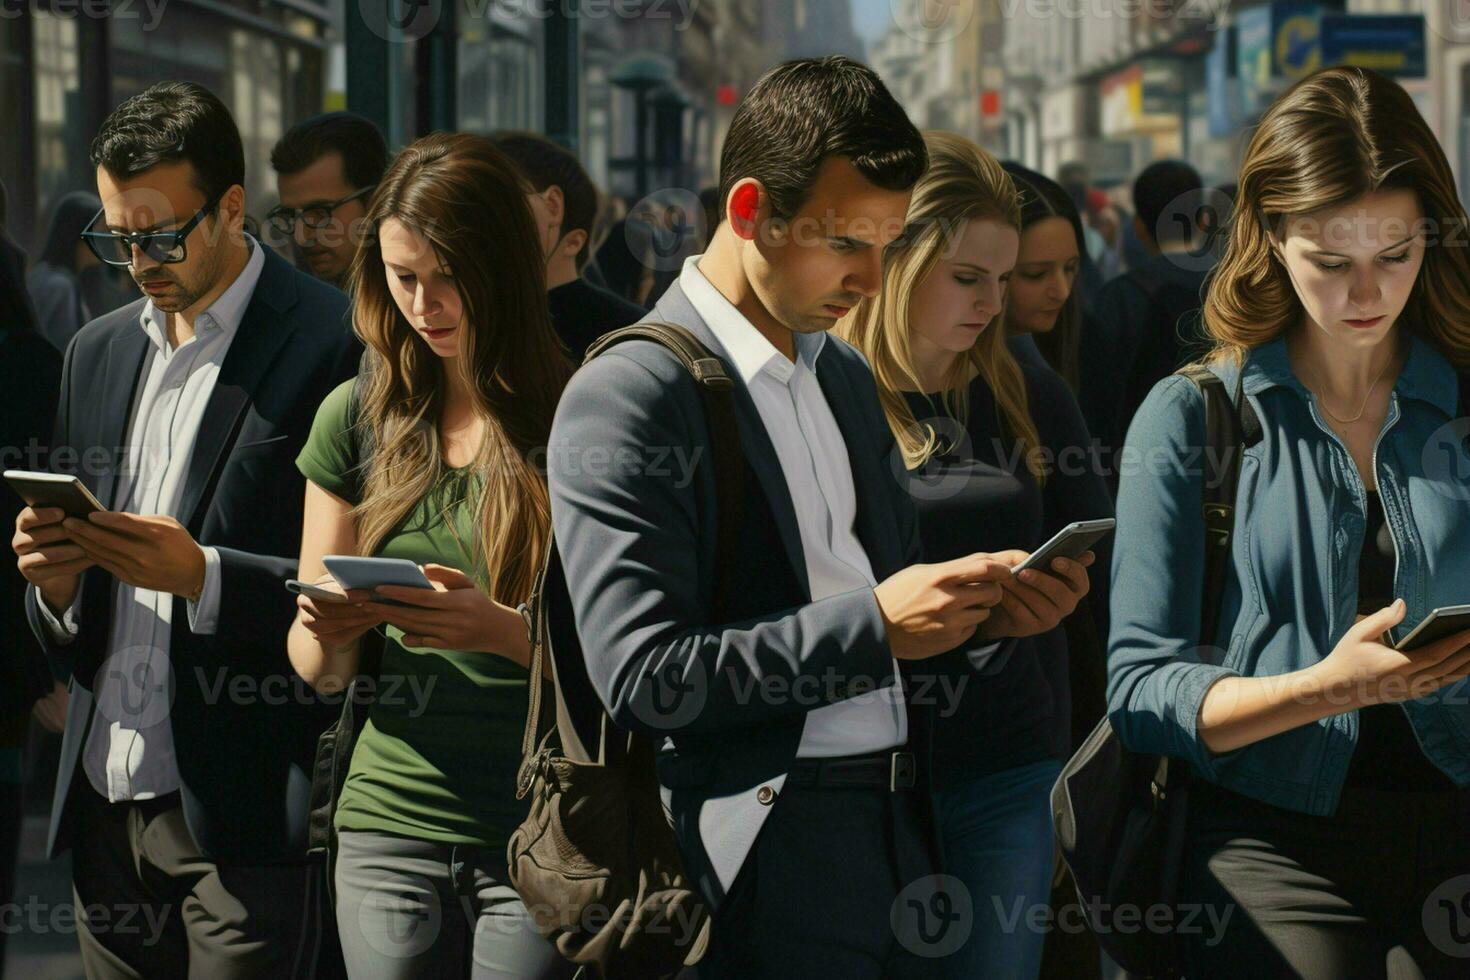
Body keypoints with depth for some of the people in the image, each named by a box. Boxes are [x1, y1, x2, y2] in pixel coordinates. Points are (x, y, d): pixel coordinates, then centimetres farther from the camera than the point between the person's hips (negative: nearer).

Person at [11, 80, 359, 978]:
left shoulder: (333, 342, -6)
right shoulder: (99, 351, 16)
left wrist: (203, 575, -22)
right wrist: (56, 586, -3)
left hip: (242, 812, -6)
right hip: (106, 800, 6)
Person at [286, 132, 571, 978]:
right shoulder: (358, 416, 7)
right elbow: (320, 671, 10)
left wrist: (505, 630, -24)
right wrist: (331, 631, -12)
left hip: (543, 835, -3)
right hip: (392, 823, 3)